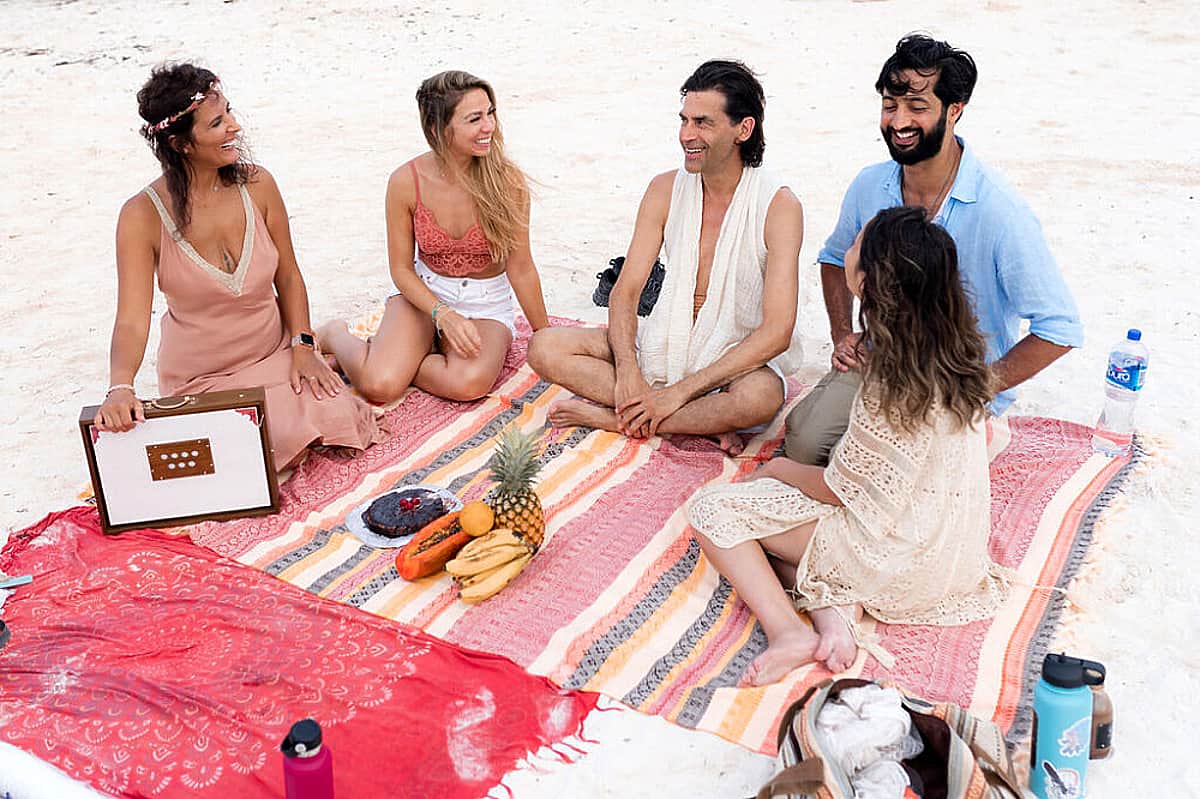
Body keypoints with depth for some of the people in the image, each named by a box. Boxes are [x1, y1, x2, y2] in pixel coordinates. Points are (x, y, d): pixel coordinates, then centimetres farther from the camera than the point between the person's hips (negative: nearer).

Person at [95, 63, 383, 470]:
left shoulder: (256, 184, -7)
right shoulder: (143, 215, -17)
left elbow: (289, 278, 3)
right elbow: (131, 319, -24)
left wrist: (302, 347, -10)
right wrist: (119, 388, -42)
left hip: (275, 354, 3)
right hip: (201, 378, -3)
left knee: (338, 418, -21)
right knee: (287, 440, -24)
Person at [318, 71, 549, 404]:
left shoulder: (507, 181, -17)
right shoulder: (406, 182, -14)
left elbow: (520, 269, -7)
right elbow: (401, 268, -5)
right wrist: (443, 315, -20)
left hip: (487, 304, 0)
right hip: (424, 293, 0)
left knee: (469, 383, -33)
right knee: (379, 386, -24)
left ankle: (395, 359, -3)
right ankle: (337, 336, 11)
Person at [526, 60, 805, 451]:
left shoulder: (778, 205, -14)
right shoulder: (666, 189, -1)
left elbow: (776, 332, -21)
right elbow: (625, 291, -2)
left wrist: (679, 392, -25)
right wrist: (627, 371, -22)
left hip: (739, 358, -4)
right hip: (664, 344, 5)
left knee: (762, 397, -40)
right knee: (545, 348, -14)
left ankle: (611, 416, -21)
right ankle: (701, 423, -21)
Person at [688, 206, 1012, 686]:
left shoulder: (890, 386, -26)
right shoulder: (958, 350, -3)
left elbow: (836, 489, -14)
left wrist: (778, 469, 5)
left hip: (902, 566, -9)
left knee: (712, 508, -5)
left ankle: (788, 630, -18)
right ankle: (837, 603, -1)